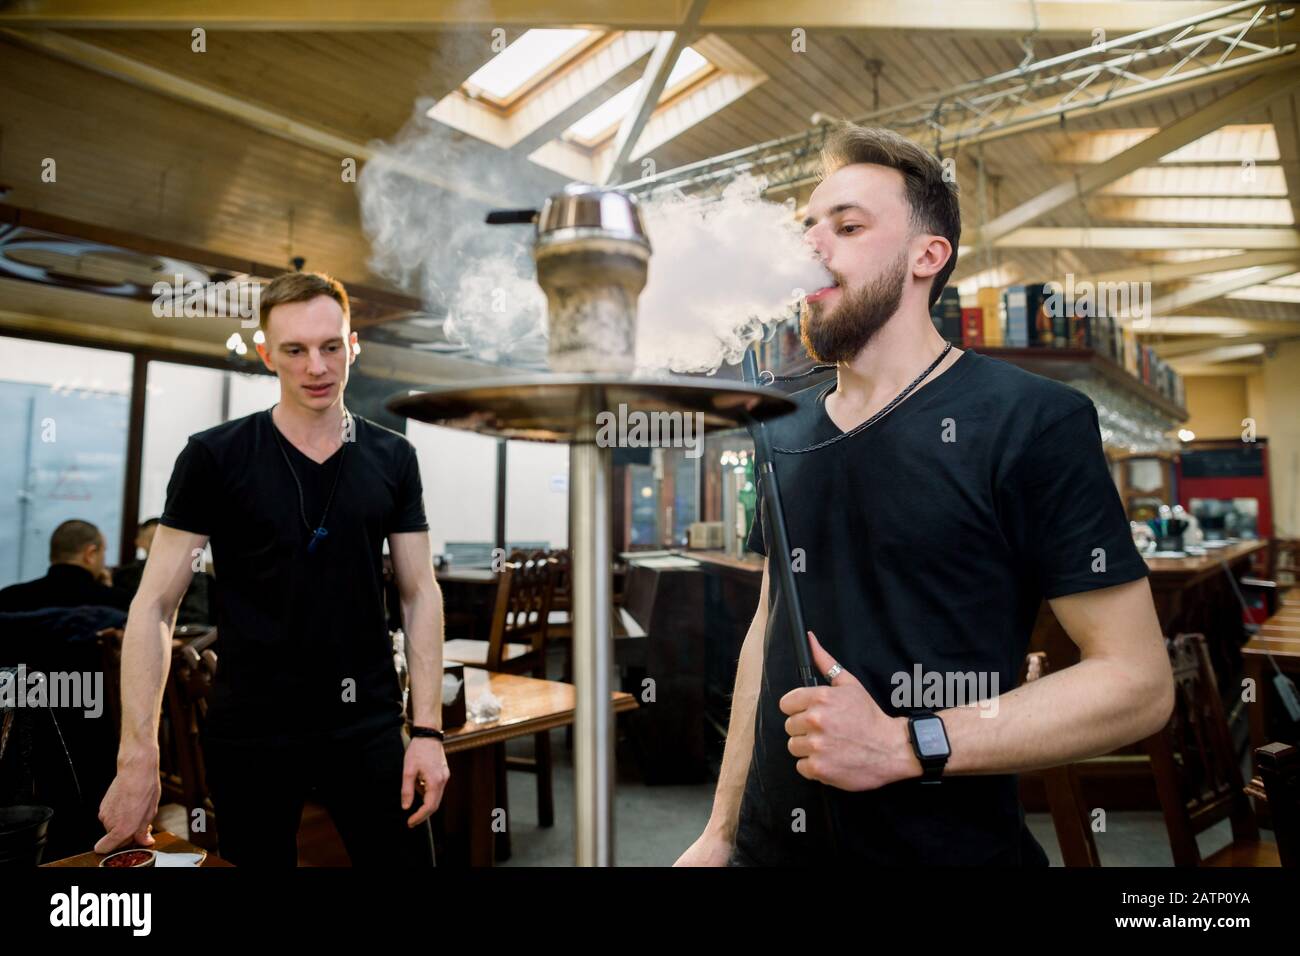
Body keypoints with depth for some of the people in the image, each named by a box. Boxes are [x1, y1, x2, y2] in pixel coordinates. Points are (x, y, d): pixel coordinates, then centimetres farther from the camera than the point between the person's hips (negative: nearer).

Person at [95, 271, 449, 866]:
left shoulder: (392, 458, 1)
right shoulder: (214, 457, -5)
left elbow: (420, 594, 2)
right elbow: (155, 606, -5)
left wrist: (428, 730, -4)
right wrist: (138, 755, -11)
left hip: (368, 727, 2)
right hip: (250, 732, -1)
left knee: (404, 856, 7)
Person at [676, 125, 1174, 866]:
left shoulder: (1034, 421, -13)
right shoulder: (787, 429, 3)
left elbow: (1138, 679, -13)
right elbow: (769, 629, 9)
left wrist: (906, 746, -23)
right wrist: (720, 832, 8)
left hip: (949, 846, -4)